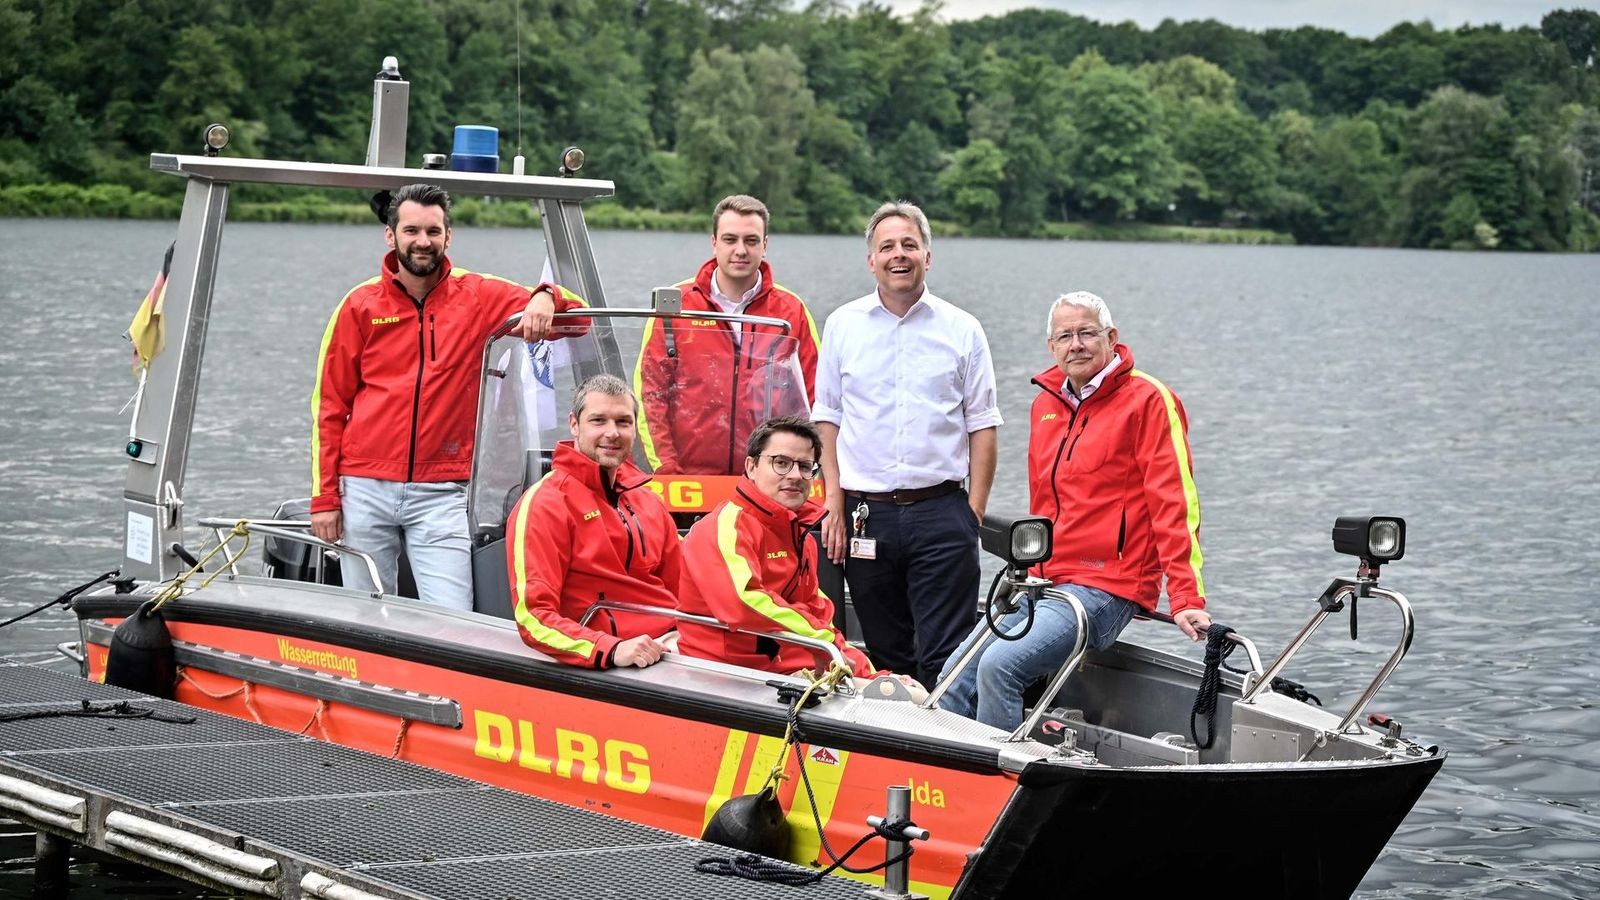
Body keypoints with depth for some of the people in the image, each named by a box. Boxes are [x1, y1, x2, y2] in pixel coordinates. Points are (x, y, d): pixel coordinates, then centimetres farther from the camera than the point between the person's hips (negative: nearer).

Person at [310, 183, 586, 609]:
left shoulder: (479, 296, 4)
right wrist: (324, 497, 1)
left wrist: (546, 300, -22)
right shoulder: (361, 305, 5)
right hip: (365, 490, 1)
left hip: (441, 494, -1)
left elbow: (576, 314, 2)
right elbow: (329, 406, 7)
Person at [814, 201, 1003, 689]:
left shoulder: (962, 329, 4)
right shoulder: (843, 325, 9)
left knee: (945, 658, -7)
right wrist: (835, 502, 1)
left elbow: (982, 425, 5)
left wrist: (975, 511, -4)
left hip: (940, 509, -2)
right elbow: (827, 418, 10)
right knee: (886, 658, 10)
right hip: (866, 514, 2)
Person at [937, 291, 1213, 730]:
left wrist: (1187, 599, -18)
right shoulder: (1045, 404, 16)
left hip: (1105, 589, -8)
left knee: (1000, 666, -26)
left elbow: (1174, 504, -12)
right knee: (957, 676, -2)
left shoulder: (1147, 400, -7)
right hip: (1041, 586, 8)